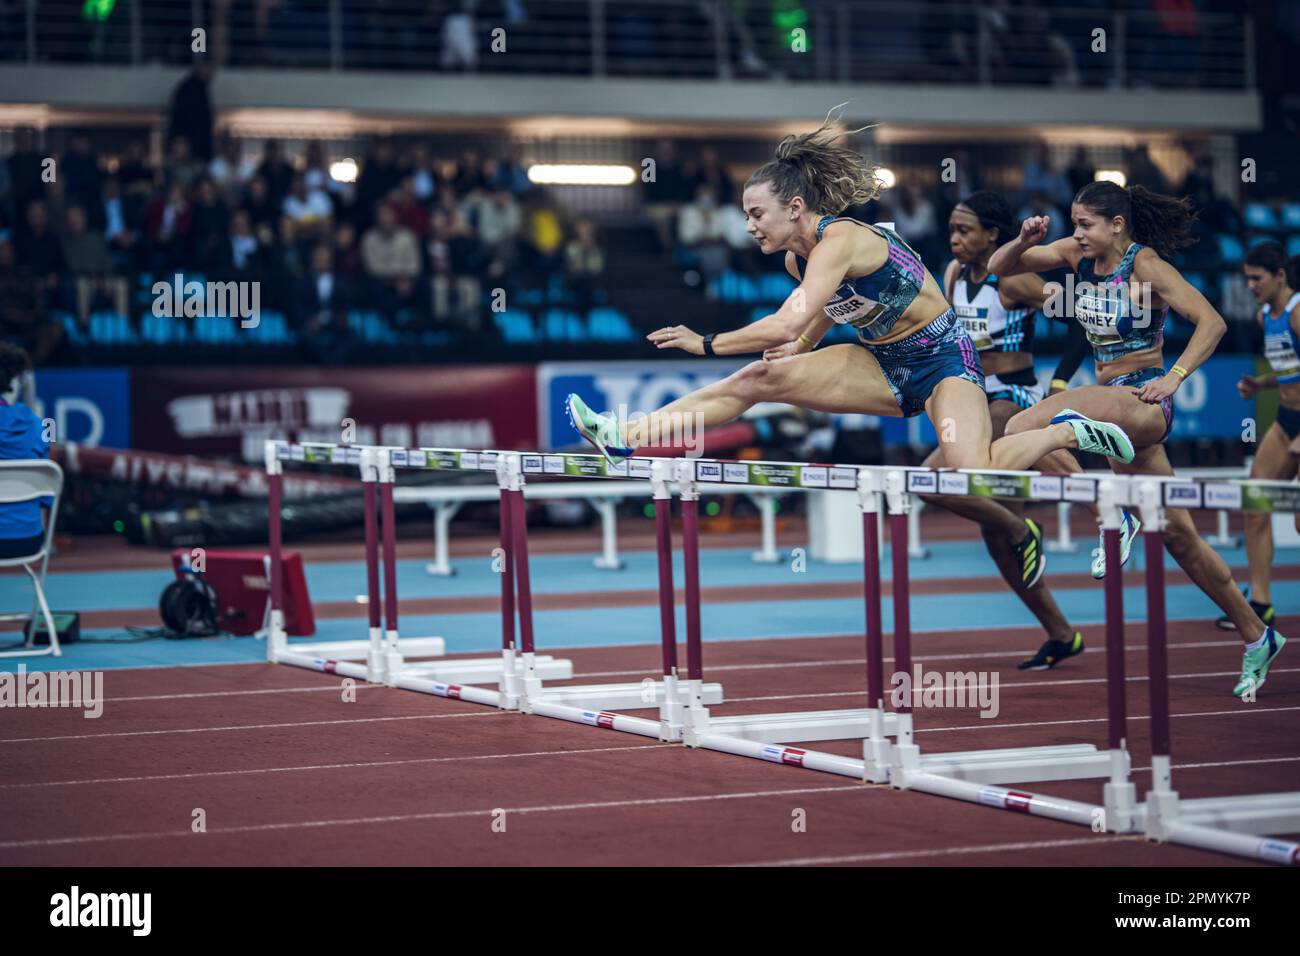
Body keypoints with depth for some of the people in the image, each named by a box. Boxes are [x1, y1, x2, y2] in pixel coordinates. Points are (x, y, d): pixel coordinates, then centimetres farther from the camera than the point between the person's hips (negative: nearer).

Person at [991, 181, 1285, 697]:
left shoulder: (1144, 263, -11)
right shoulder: (1078, 254, 7)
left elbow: (1212, 322, -16)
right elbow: (999, 267, 10)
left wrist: (1174, 378, -26)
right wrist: (1023, 242, -11)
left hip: (1143, 402, -8)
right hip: (1114, 407, 8)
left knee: (1025, 427, -31)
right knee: (1178, 536, 10)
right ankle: (1256, 637, 19)